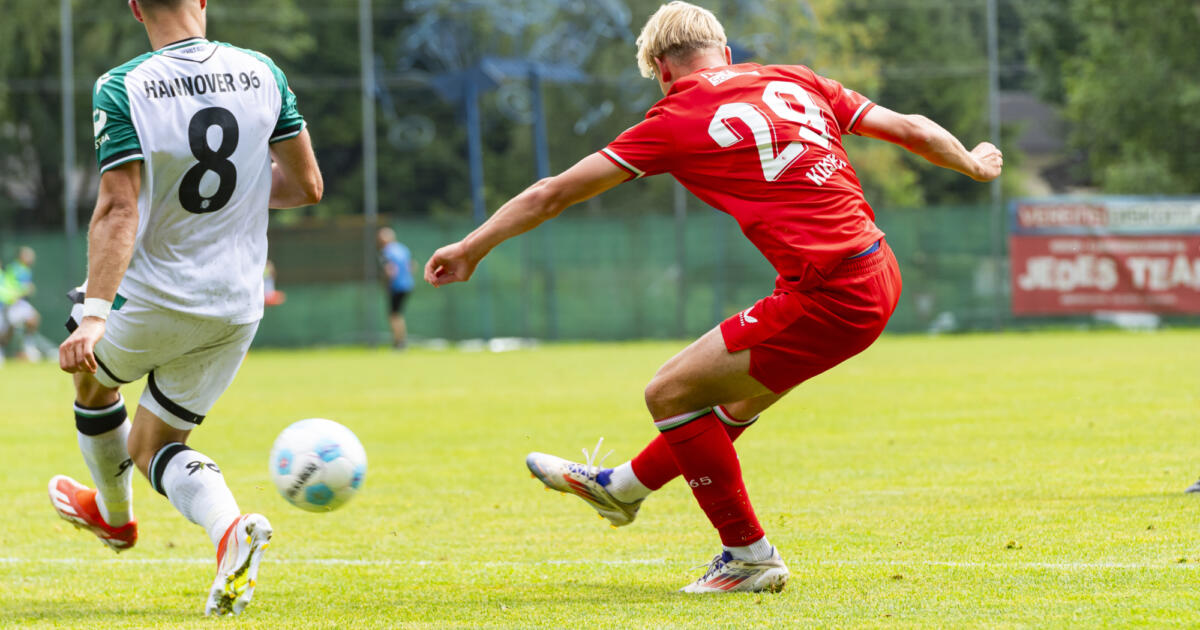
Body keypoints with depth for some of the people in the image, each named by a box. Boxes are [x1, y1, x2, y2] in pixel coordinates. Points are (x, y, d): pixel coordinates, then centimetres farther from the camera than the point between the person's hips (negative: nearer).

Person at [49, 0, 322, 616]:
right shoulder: (262, 73, -3)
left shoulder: (121, 89, -15)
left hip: (150, 300, -4)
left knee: (92, 376, 31)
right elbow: (307, 186, 3)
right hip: (236, 311, 4)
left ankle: (114, 513, 50)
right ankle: (228, 525, -12)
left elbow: (118, 209, -21)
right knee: (151, 446, 17)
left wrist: (95, 313, -24)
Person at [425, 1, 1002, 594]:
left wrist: (470, 248, 15)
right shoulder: (797, 81, 13)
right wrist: (973, 164, 40)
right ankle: (624, 487, 47)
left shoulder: (677, 119, -2)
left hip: (827, 298, -8)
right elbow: (911, 129, 20)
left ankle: (749, 555, 10)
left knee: (669, 393, 4)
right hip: (878, 275, 8)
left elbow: (554, 193, 4)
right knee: (738, 397, 27)